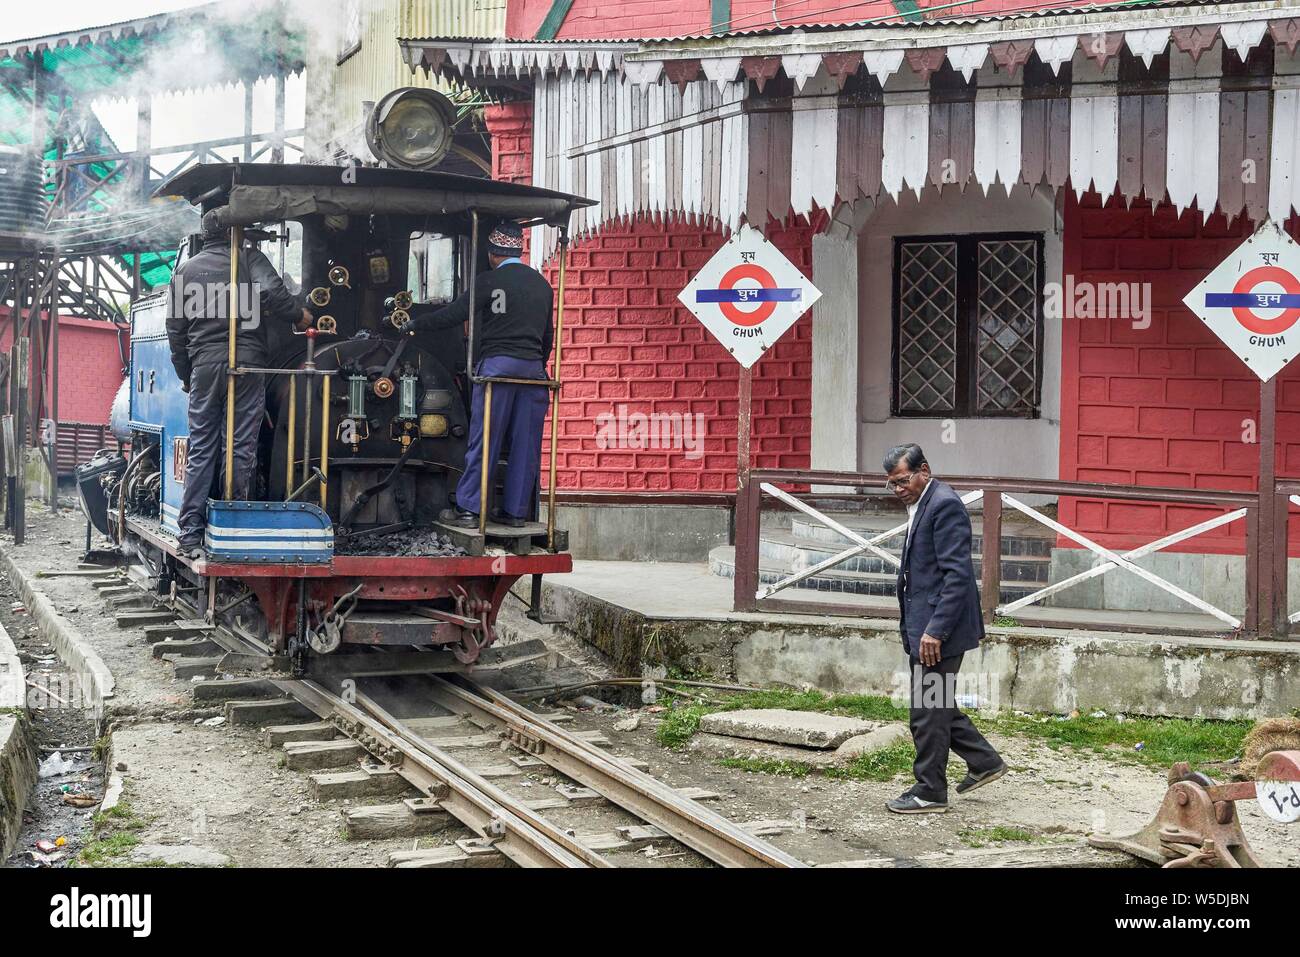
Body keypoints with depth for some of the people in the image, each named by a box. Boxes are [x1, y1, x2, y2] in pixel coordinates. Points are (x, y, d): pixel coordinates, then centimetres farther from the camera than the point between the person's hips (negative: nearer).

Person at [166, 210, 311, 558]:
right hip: (246, 363, -3)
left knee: (201, 451, 6)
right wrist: (299, 315, 3)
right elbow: (272, 292, -15)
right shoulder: (249, 258, 4)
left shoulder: (185, 270, 14)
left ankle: (191, 533, 2)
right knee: (241, 449, 0)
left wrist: (185, 374, 25)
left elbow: (175, 328, 16)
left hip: (204, 365, 3)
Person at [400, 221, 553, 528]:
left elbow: (454, 313, -5)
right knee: (526, 443, 6)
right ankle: (515, 511, 10)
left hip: (497, 363, -5)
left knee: (484, 441, -3)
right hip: (533, 370, 5)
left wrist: (414, 324, 7)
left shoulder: (491, 281, -4)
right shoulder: (543, 285, 14)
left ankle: (467, 509, -1)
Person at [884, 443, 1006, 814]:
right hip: (923, 627, 10)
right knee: (934, 705, 17)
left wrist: (935, 631, -24)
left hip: (937, 630, -10)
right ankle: (983, 762, 28)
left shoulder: (944, 505, -17)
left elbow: (957, 574, -22)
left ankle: (929, 792, 9)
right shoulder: (921, 505, 14)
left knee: (928, 710, -1)